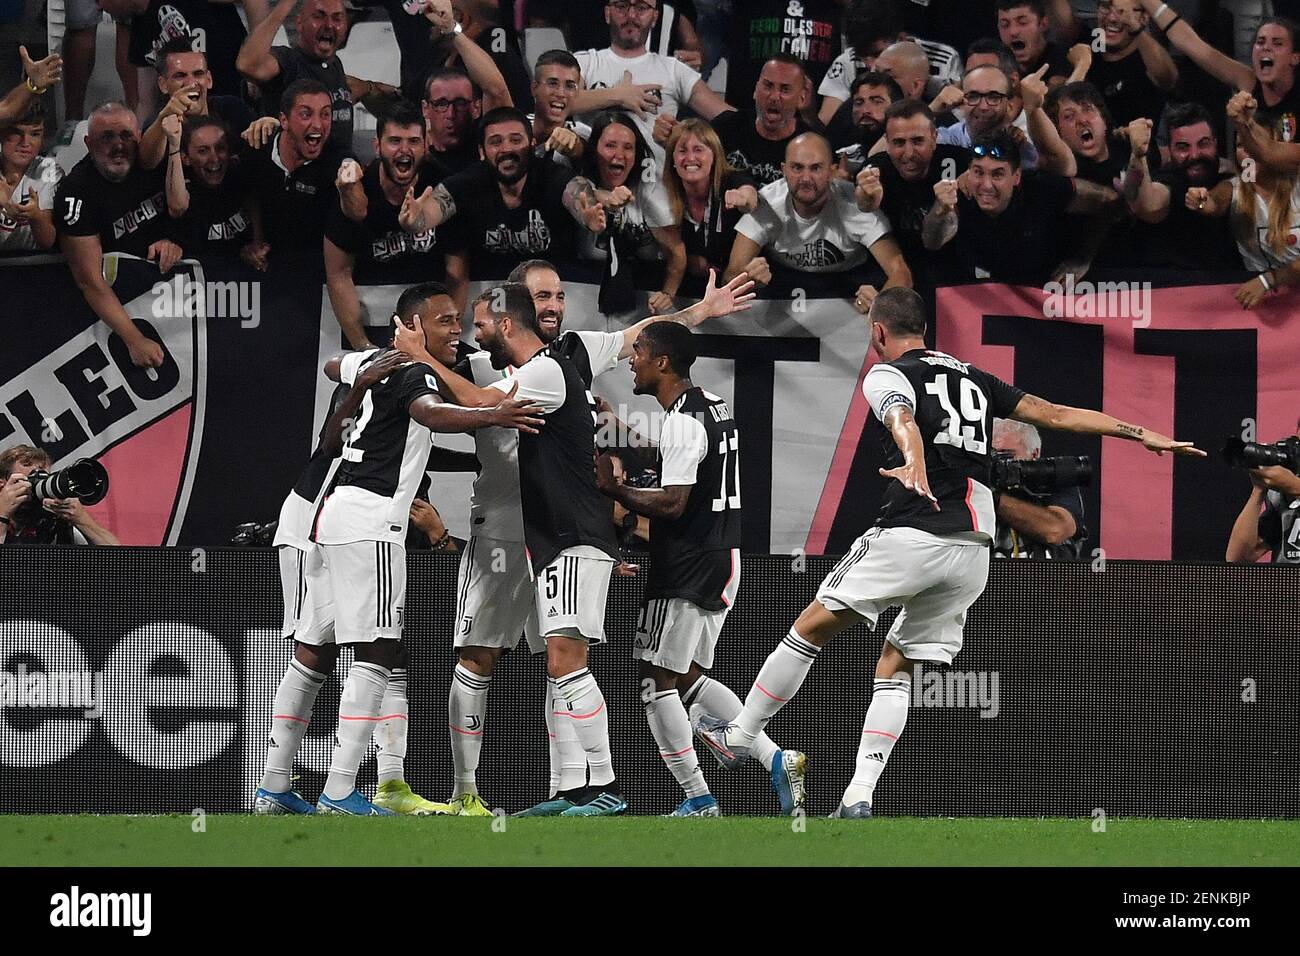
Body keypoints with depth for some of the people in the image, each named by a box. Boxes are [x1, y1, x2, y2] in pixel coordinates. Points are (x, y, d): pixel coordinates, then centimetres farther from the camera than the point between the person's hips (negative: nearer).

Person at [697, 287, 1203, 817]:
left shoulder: (887, 376, 4)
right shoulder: (973, 378, 23)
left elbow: (904, 422, -19)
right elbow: (1055, 414, 19)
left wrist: (915, 470, -41)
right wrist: (1143, 434, 22)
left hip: (912, 533, -6)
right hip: (975, 552, 6)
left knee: (811, 628, 7)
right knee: (894, 670, 13)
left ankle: (740, 735, 13)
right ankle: (859, 795, 2)